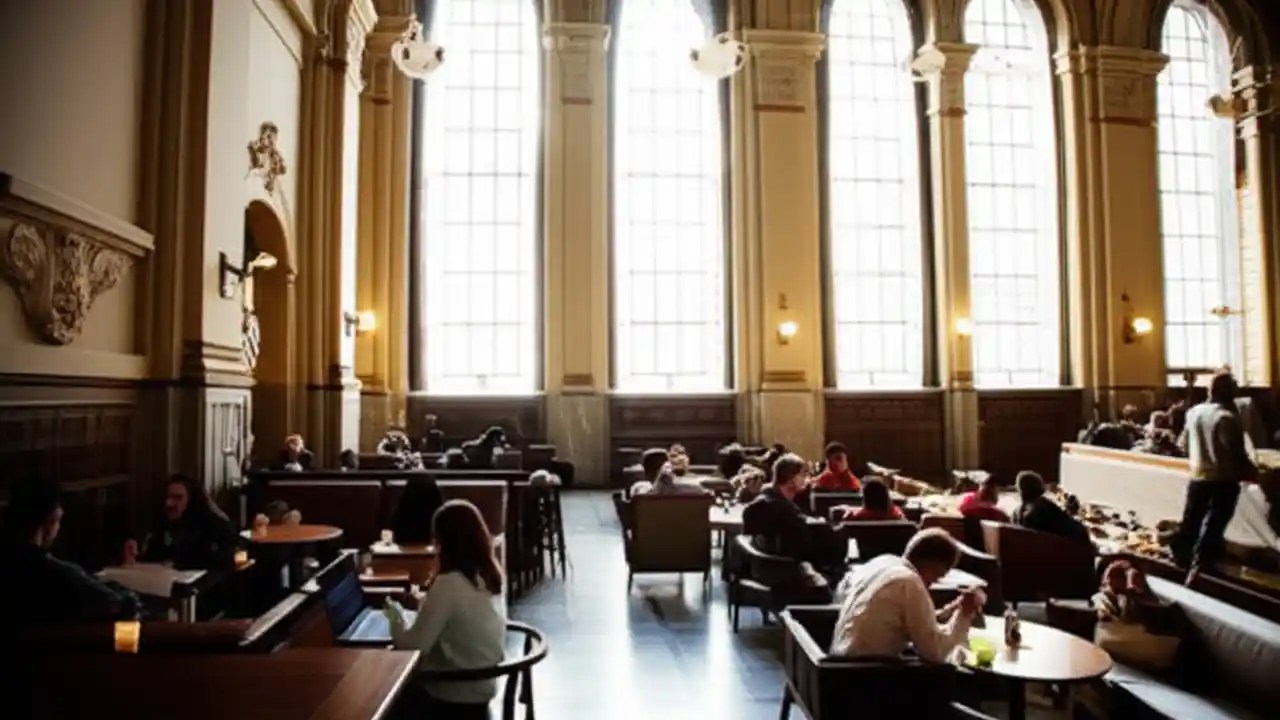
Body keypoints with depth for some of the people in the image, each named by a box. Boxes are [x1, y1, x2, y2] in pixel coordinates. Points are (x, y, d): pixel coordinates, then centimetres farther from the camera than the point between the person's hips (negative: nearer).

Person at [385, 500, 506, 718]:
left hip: (456, 698, -7)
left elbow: (414, 644, -21)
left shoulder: (449, 583, -26)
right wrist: (424, 603, 10)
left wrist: (395, 613, -6)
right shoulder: (489, 574, -2)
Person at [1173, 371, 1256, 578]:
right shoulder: (1226, 418, -19)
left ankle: (1179, 561, 26)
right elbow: (1236, 454, -17)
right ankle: (1197, 570, -5)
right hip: (1223, 480, -6)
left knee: (1191, 522, 17)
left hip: (1197, 476, 6)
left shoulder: (1193, 412, 4)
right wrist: (1251, 473, -1)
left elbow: (1186, 445, 14)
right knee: (1213, 526, -2)